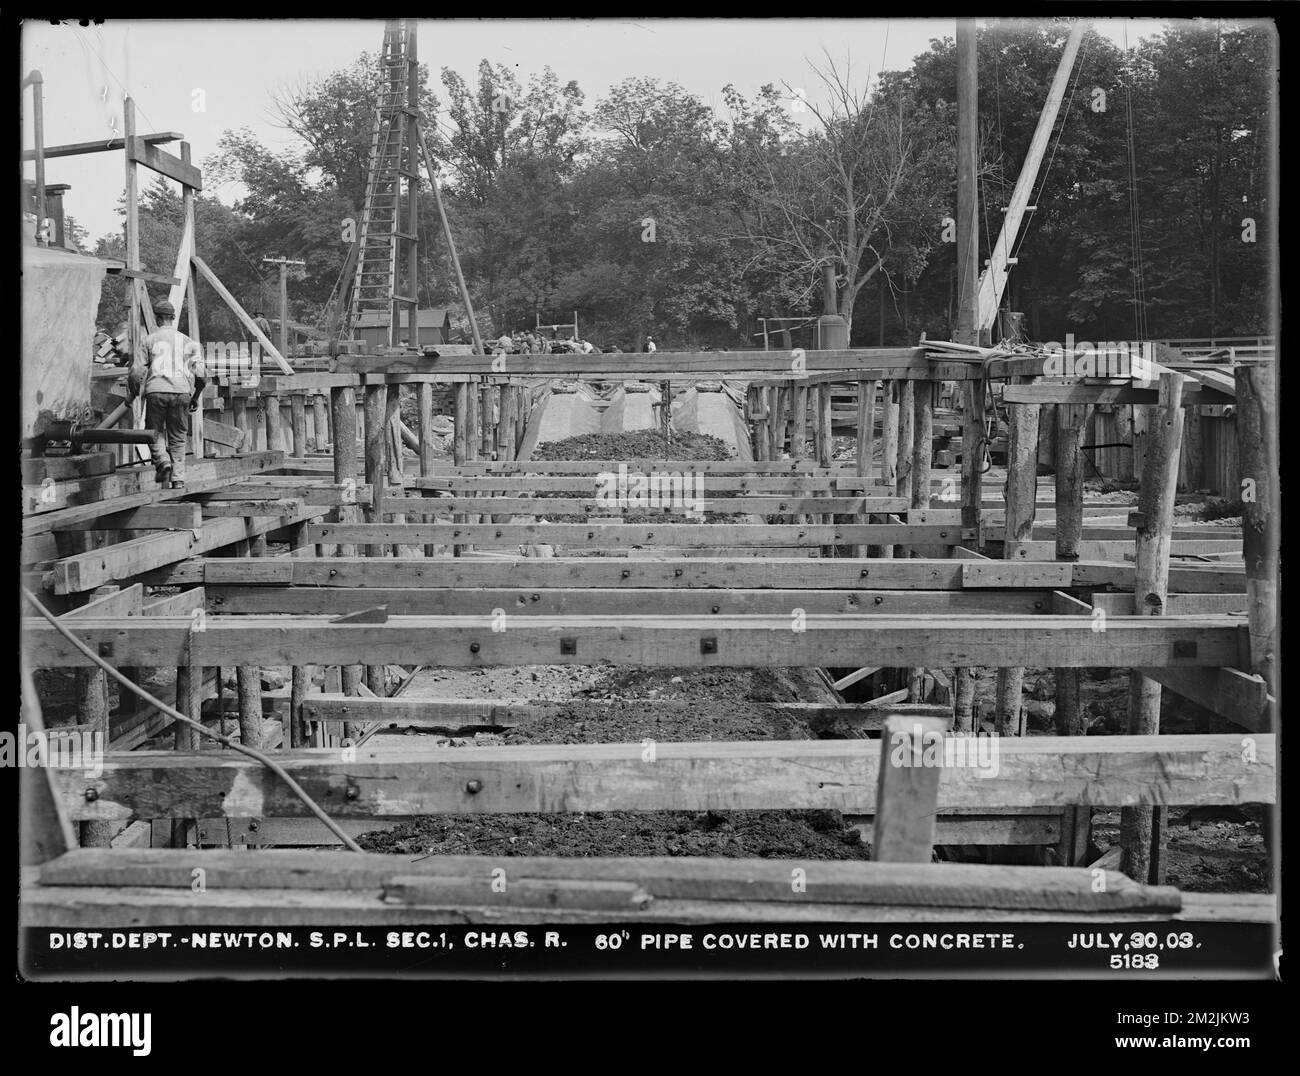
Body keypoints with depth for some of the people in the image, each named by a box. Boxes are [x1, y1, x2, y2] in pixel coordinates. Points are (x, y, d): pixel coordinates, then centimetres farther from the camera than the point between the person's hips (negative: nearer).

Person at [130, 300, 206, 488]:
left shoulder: (149, 340, 8)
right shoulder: (187, 342, 14)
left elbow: (136, 372, 2)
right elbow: (201, 375, 8)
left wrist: (132, 394, 18)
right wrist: (195, 397, 22)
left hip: (156, 392, -2)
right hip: (181, 392, 2)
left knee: (155, 433, 14)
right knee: (178, 439, 10)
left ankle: (163, 462, -14)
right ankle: (178, 481, 1)